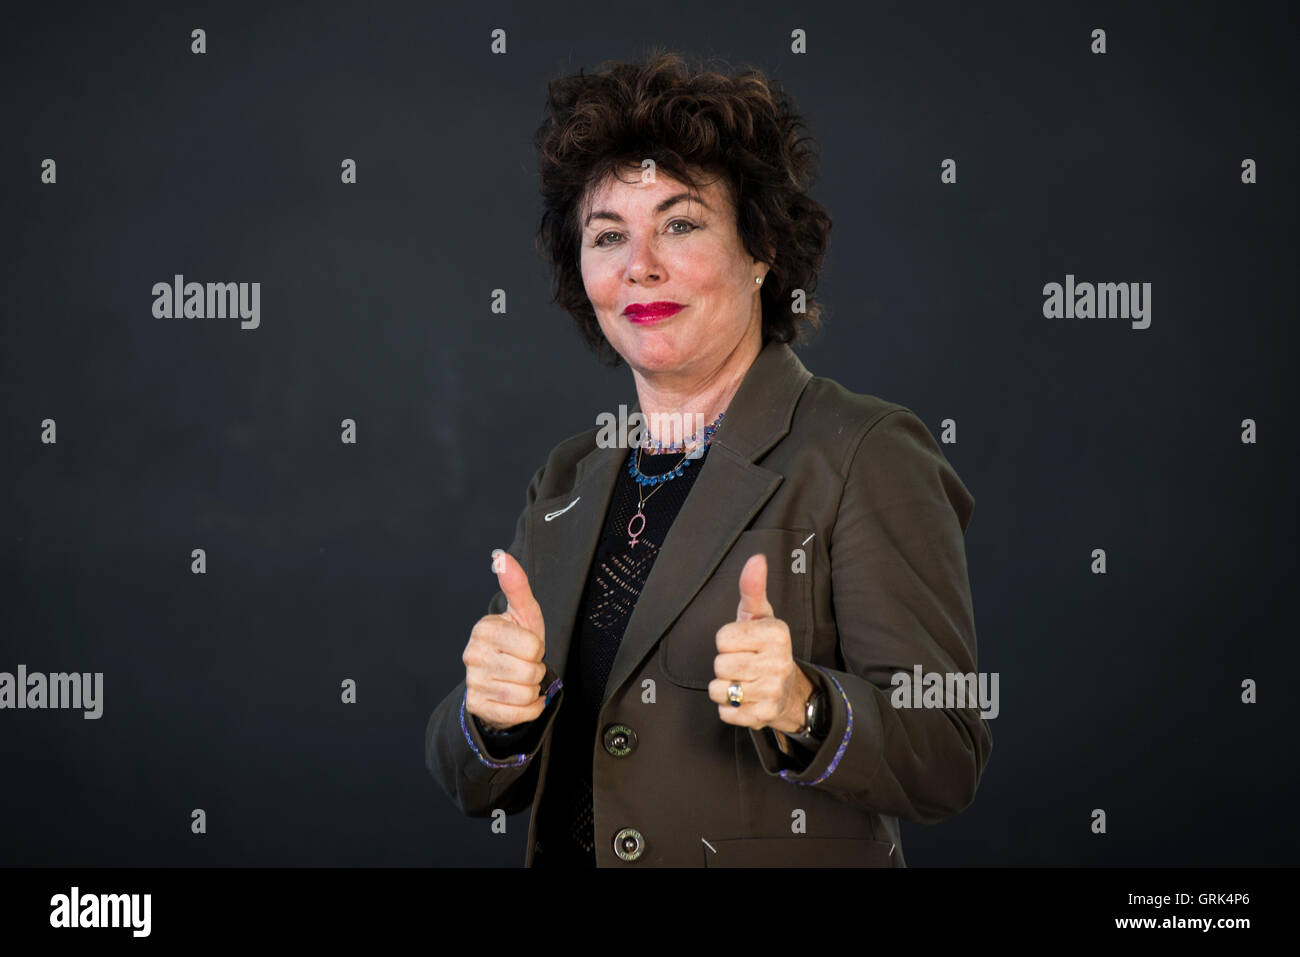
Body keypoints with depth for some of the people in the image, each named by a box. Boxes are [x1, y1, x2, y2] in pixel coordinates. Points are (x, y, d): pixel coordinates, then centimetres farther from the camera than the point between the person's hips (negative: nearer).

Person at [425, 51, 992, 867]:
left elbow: (947, 762, -16)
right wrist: (493, 714, -15)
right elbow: (480, 789, 5)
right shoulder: (570, 481, 5)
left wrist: (802, 709, -33)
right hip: (568, 858, 5)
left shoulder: (866, 457, -11)